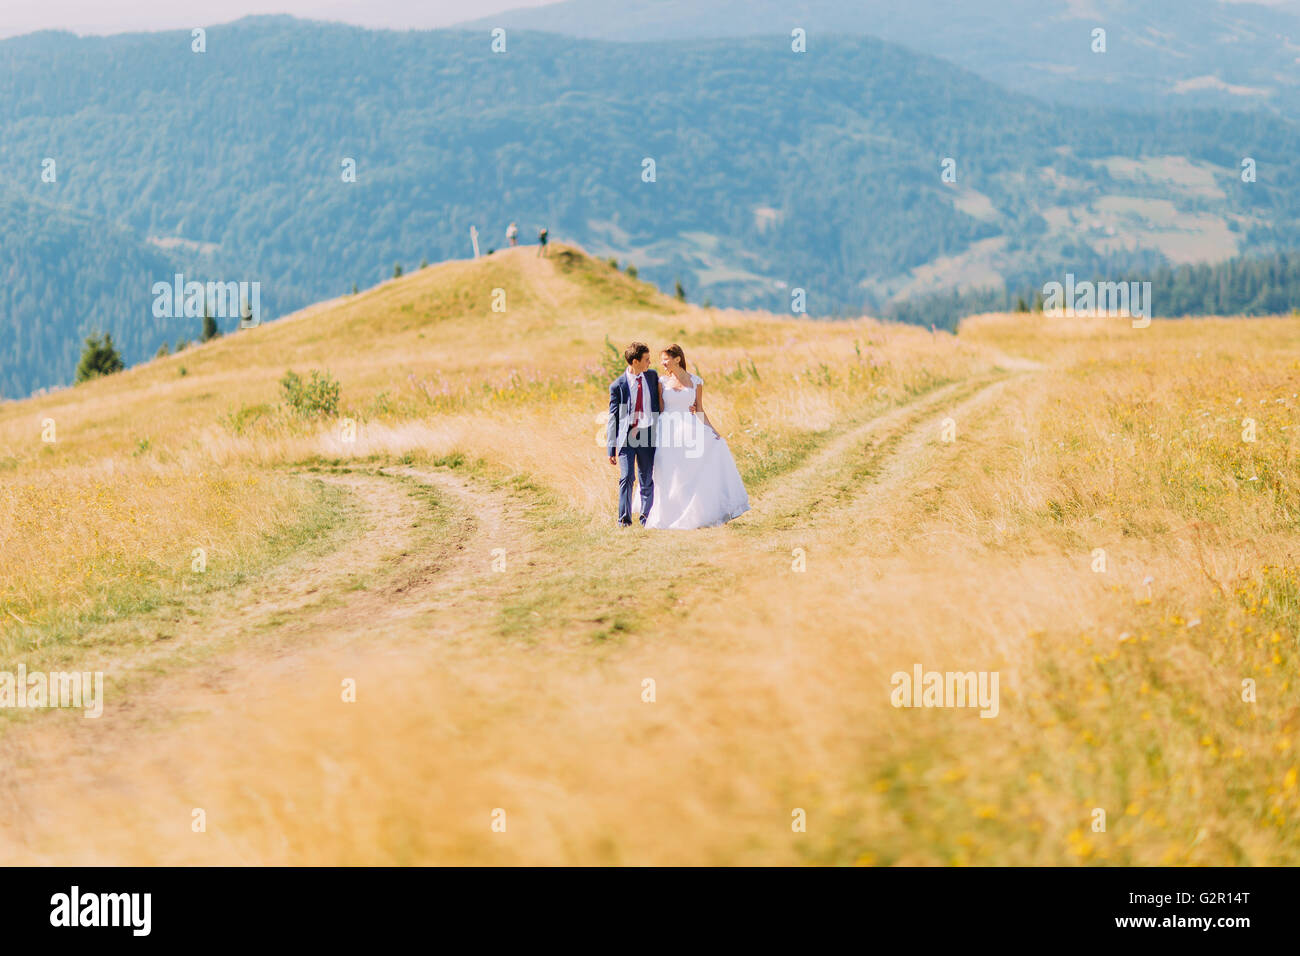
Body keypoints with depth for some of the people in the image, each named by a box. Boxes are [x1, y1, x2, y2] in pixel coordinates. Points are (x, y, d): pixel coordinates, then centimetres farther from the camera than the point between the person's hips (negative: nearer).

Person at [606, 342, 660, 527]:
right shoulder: (618, 385, -4)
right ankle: (624, 518, -2)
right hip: (626, 436, -3)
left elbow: (660, 401, 22)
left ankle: (646, 517, 19)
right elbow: (613, 417, 0)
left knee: (647, 480, 7)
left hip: (648, 434, 3)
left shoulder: (652, 376, 7)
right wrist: (611, 448, -2)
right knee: (627, 477, -11)